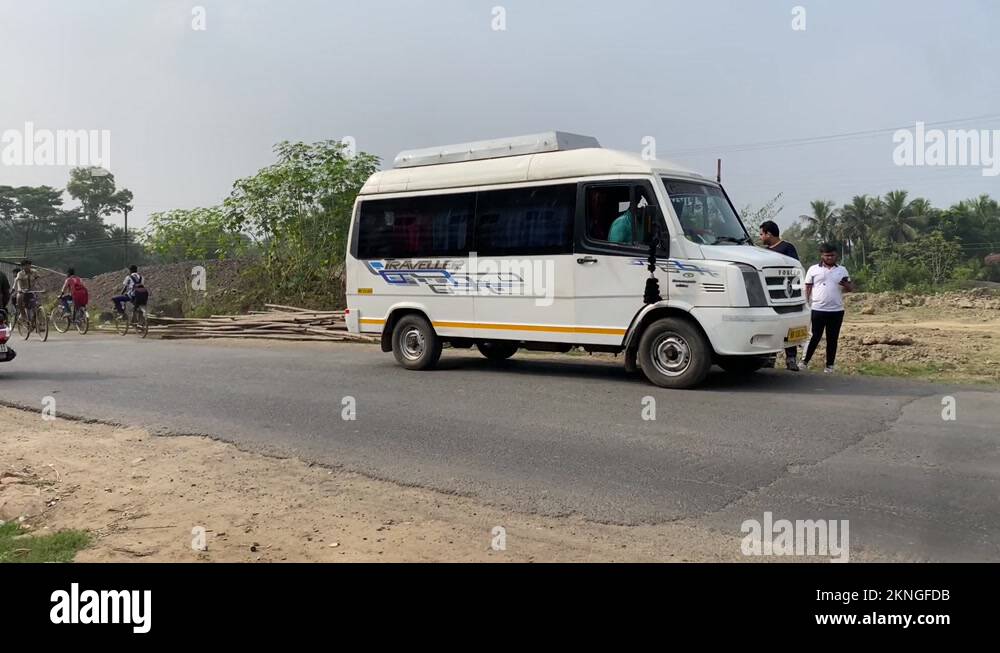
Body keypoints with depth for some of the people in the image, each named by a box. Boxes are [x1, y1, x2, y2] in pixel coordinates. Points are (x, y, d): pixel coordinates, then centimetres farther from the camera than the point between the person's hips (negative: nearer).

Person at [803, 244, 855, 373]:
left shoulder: (842, 270, 12)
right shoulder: (813, 269, 6)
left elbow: (851, 288, 13)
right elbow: (807, 289, 4)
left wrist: (846, 285, -10)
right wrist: (806, 305, -5)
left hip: (837, 311, 3)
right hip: (818, 310, -3)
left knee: (832, 339, 6)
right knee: (814, 337, -2)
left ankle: (829, 365, 13)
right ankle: (805, 361, 6)